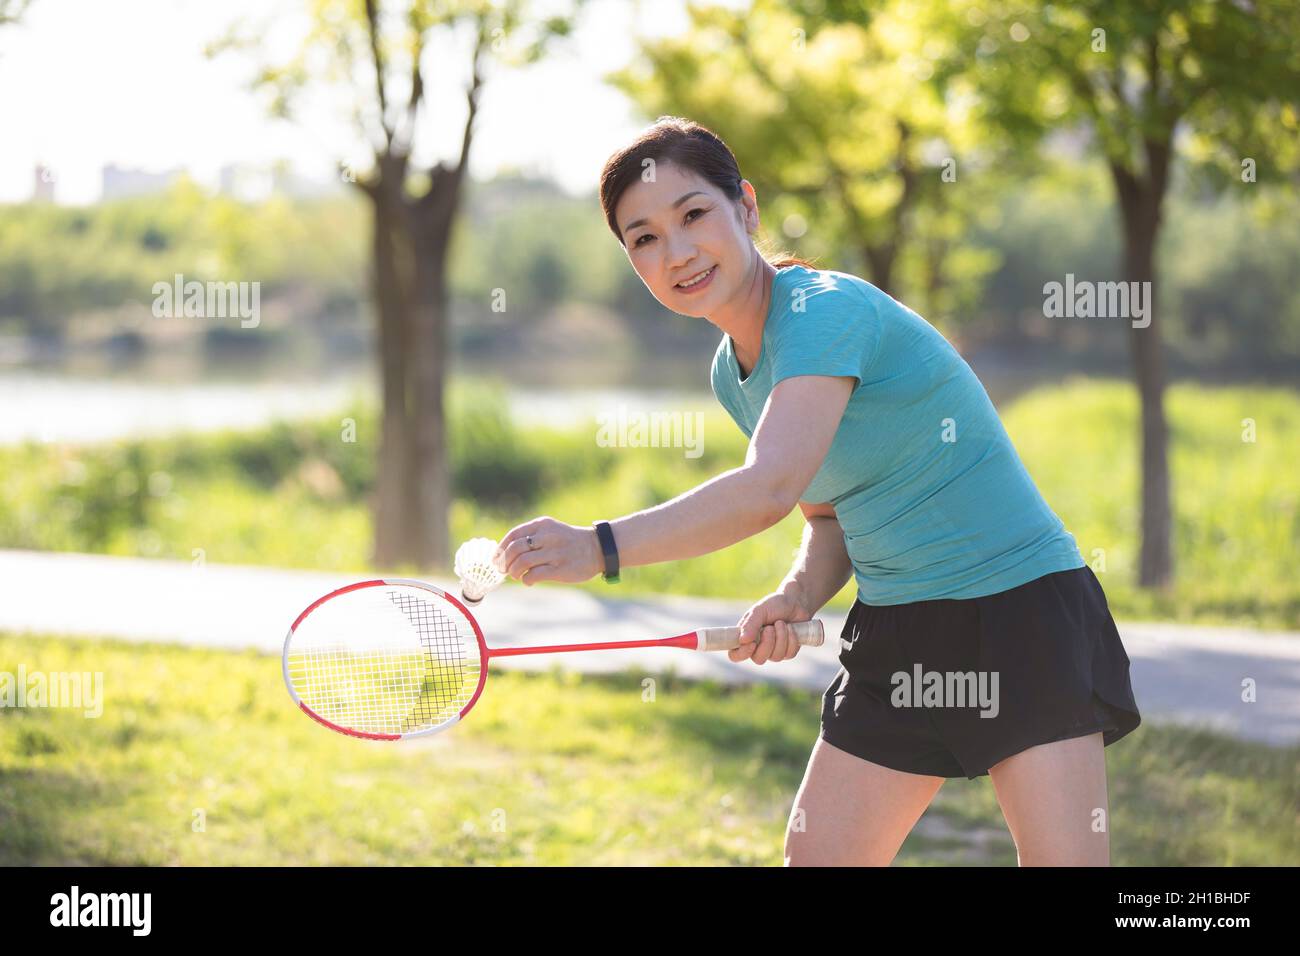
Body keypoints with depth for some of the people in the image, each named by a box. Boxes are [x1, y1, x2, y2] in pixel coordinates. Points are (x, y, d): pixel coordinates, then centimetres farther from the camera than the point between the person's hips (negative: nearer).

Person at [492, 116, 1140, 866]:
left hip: (1020, 605, -8)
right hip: (896, 636, 8)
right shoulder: (732, 374, 8)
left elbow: (770, 488, -33)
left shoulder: (825, 308, -20)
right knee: (814, 856, 5)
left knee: (1064, 858, -14)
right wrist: (796, 600, -5)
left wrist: (601, 547, -33)